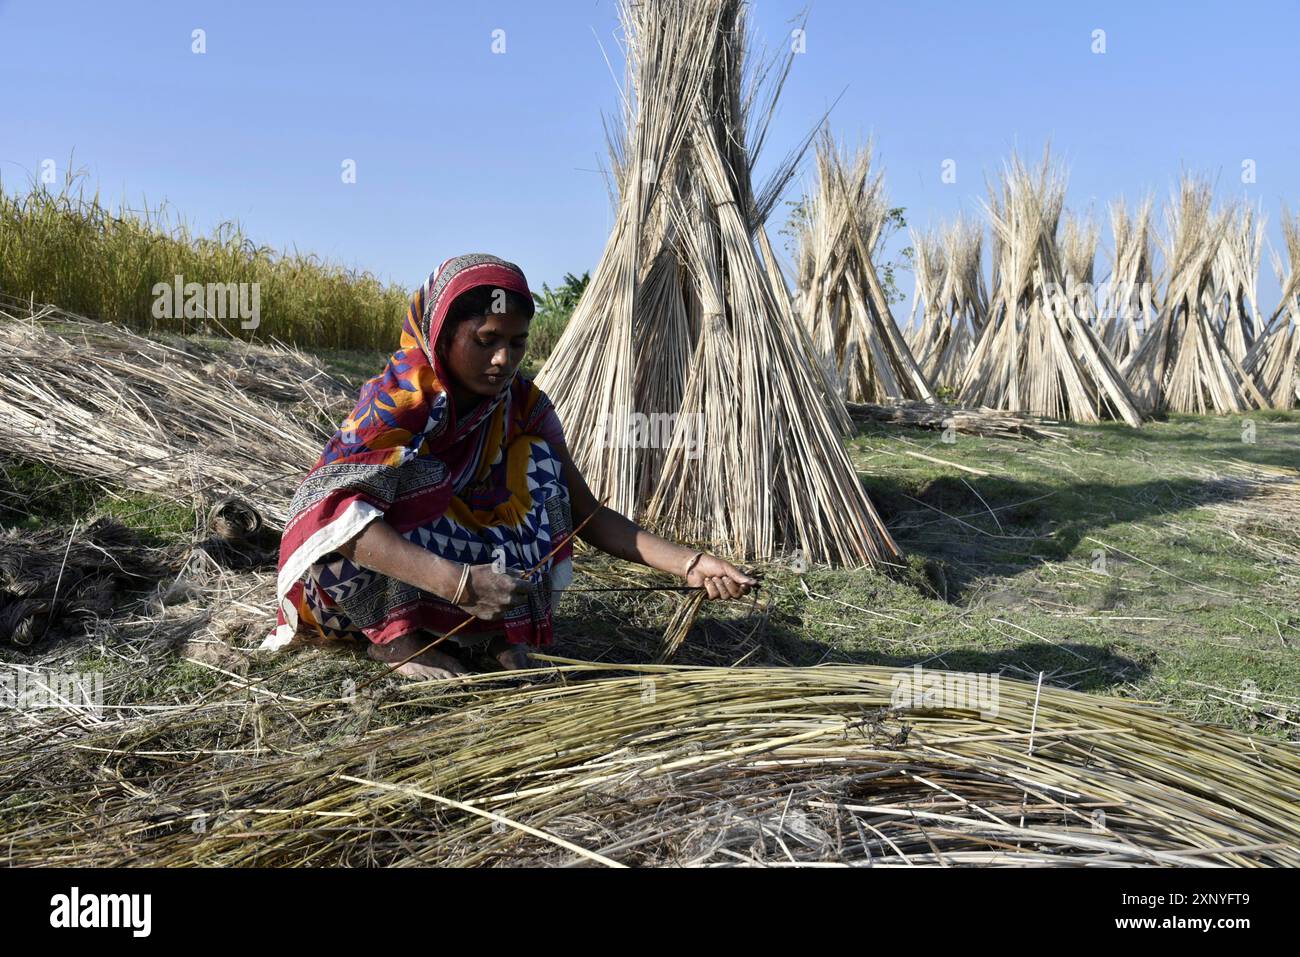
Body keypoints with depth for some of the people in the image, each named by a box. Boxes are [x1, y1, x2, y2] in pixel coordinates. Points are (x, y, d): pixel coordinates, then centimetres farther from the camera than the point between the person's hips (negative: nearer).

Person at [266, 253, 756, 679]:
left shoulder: (524, 405, -10)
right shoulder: (397, 395, -24)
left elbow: (587, 514, -10)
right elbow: (330, 509, -37)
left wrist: (689, 563, -24)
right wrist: (457, 582, -48)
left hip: (455, 550, 5)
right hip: (367, 590, -4)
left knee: (535, 462, -14)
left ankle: (505, 628, -17)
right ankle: (396, 634, -16)